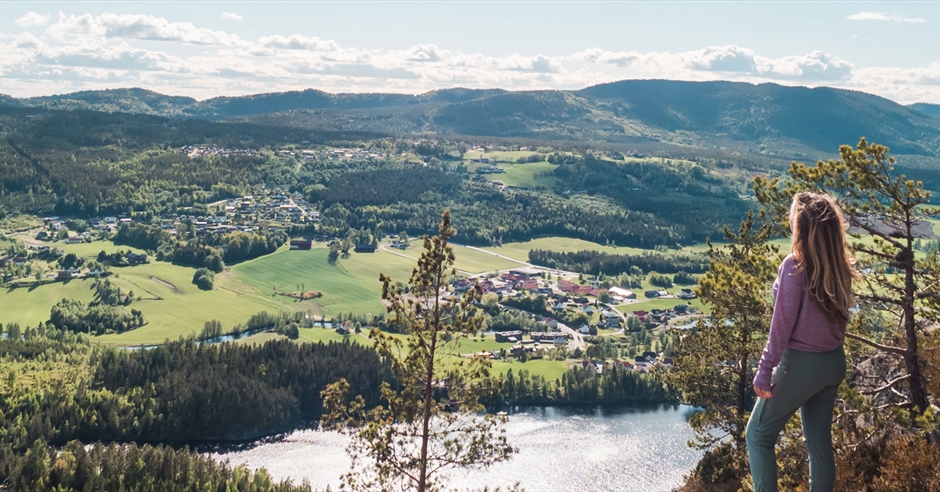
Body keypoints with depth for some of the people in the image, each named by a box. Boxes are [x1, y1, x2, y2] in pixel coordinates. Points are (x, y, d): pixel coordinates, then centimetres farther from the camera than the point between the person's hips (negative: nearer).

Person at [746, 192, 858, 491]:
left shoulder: (795, 265, -19)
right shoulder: (840, 266, 1)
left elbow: (783, 324, -18)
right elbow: (840, 315, 9)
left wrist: (765, 370, -13)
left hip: (801, 364, -7)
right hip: (834, 363, 7)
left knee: (758, 435, 8)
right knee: (820, 441, 16)